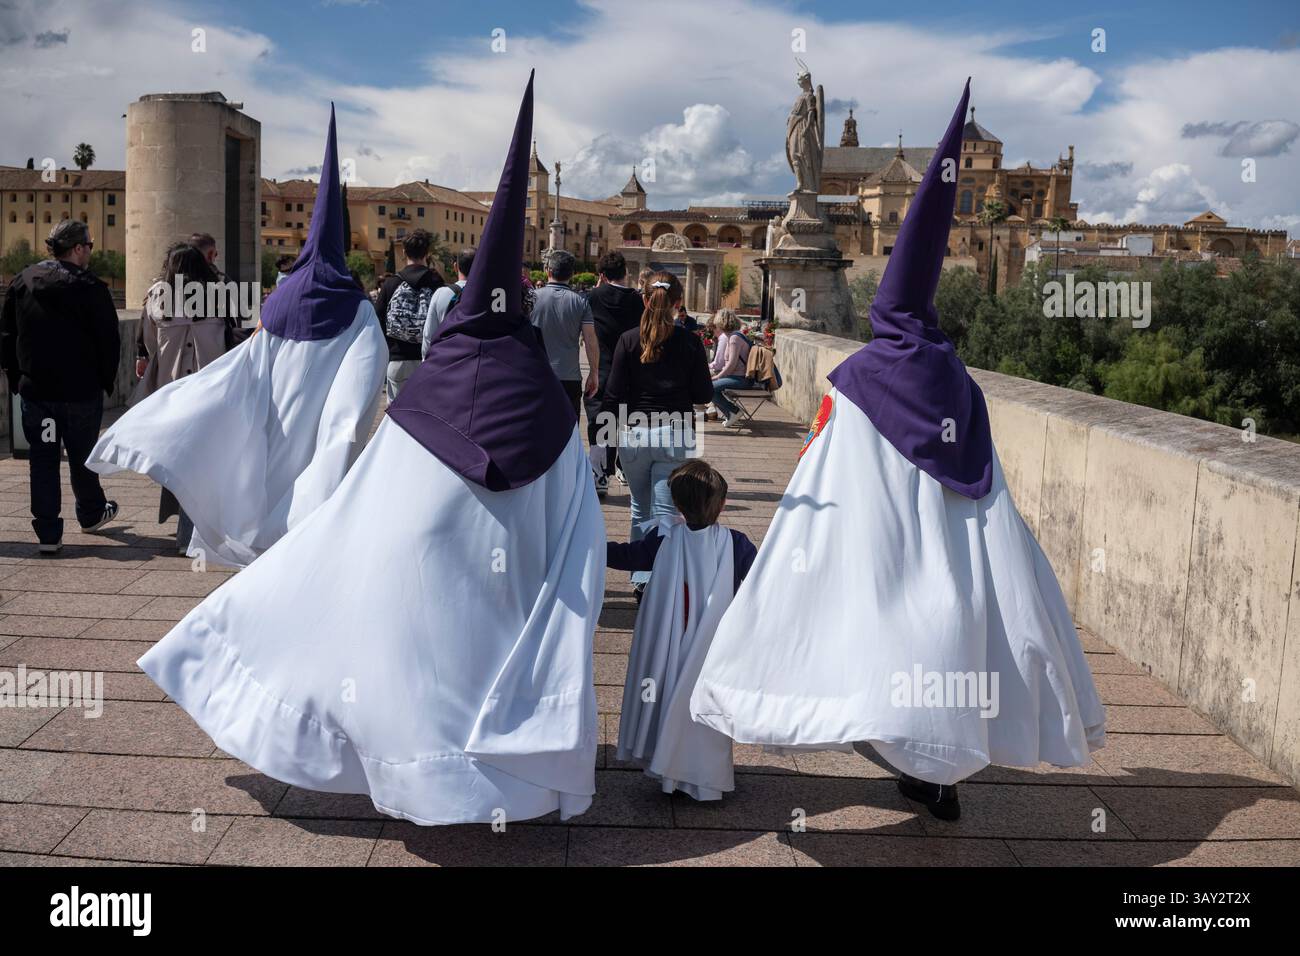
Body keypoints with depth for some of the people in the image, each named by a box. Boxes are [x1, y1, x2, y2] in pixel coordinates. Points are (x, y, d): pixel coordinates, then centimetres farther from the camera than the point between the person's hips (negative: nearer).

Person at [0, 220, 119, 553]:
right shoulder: (90, 288, -12)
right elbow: (109, 341, -9)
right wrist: (106, 382, 4)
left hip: (34, 389, 3)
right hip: (81, 390, -3)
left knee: (42, 458, 6)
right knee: (81, 455, 15)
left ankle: (47, 533, 5)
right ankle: (92, 514, 33)